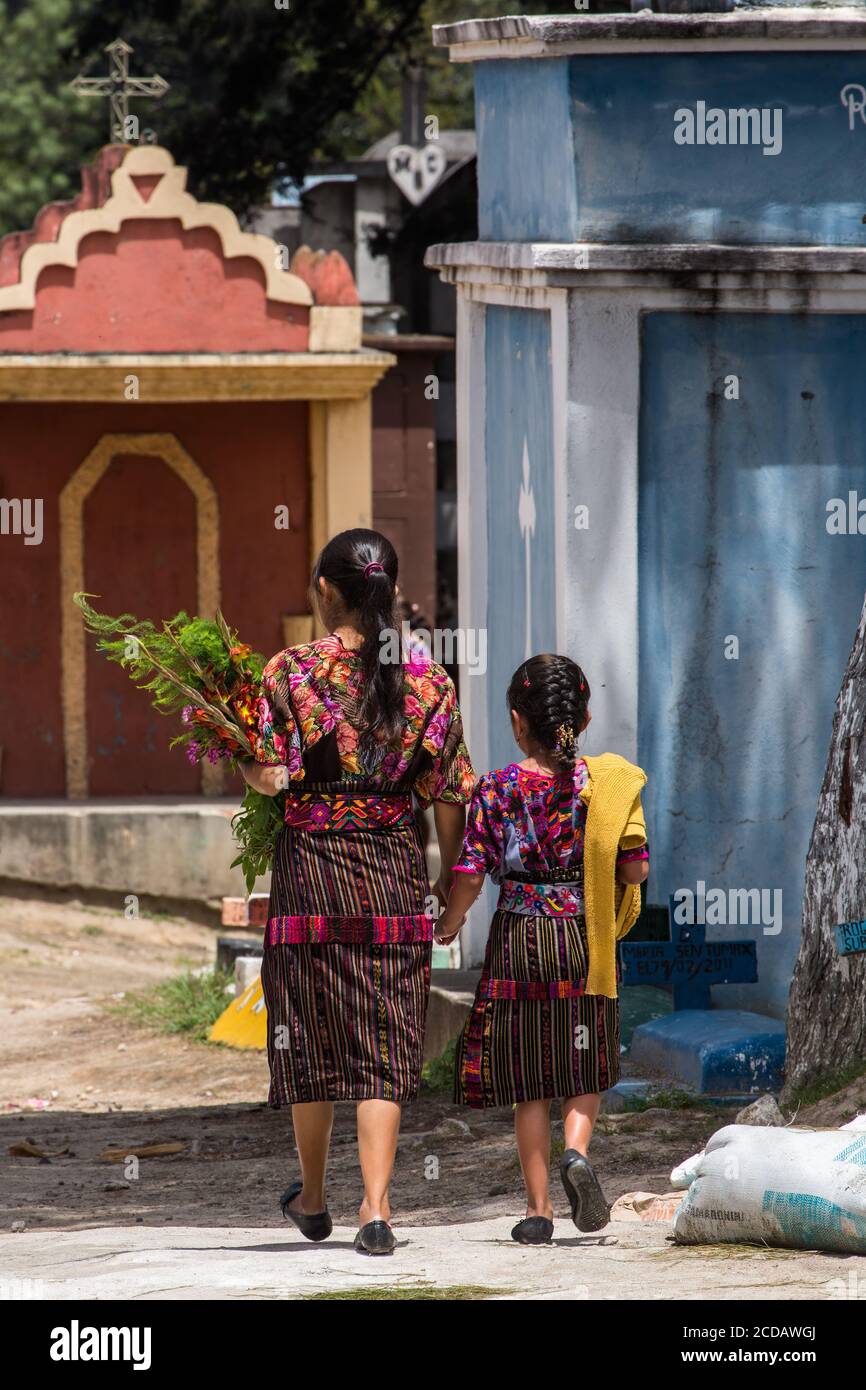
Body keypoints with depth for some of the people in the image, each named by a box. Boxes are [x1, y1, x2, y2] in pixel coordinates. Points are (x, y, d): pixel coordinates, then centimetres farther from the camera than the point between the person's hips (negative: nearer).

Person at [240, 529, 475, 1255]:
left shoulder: (293, 671, -7)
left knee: (312, 1031, 14)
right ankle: (376, 1207, -10)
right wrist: (449, 882, 13)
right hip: (395, 869, 1)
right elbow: (451, 794, 2)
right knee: (384, 1039, 2)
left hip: (312, 862, -1)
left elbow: (269, 775, -13)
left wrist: (242, 755, 10)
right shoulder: (427, 681, 0)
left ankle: (313, 1197, 28)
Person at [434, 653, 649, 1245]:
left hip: (520, 937, -1)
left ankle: (539, 1207, 7)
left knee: (528, 1083, 7)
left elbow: (472, 872, -6)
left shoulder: (497, 789, -6)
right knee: (586, 1067, 15)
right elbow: (636, 867, -4)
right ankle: (576, 1151, -13)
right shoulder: (604, 782, -3)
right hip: (585, 939, 1)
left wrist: (450, 923, 12)